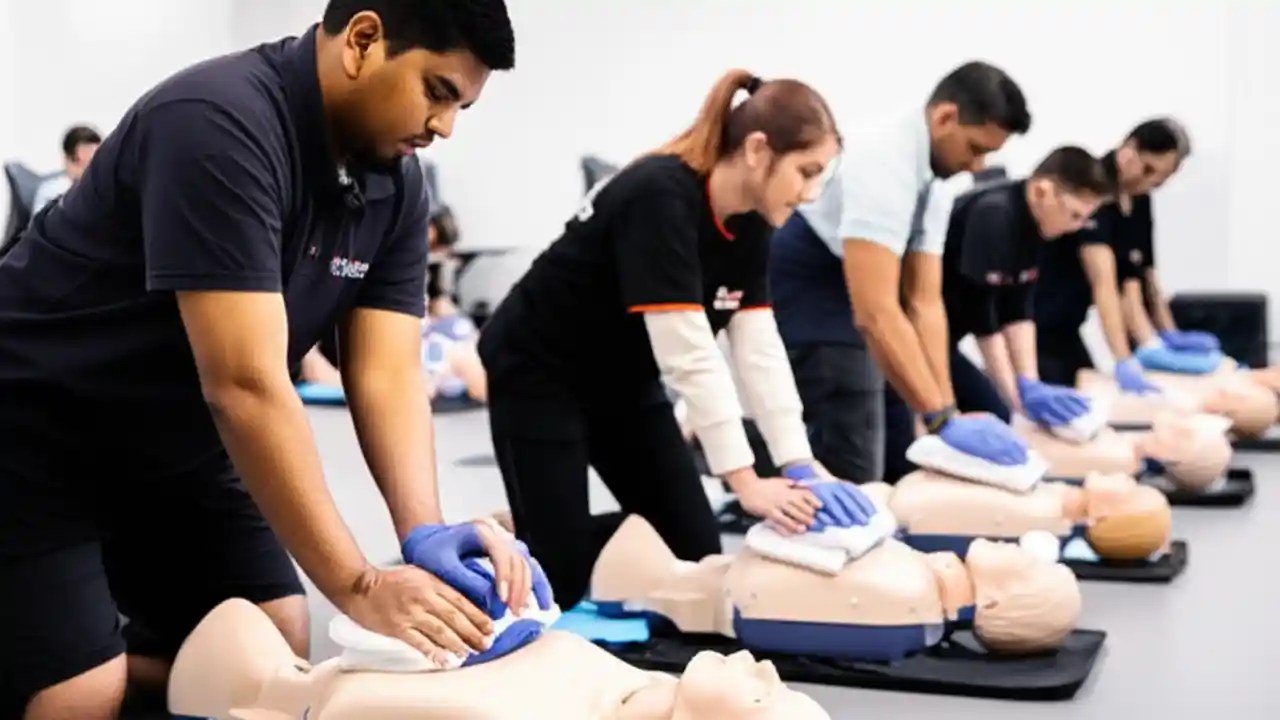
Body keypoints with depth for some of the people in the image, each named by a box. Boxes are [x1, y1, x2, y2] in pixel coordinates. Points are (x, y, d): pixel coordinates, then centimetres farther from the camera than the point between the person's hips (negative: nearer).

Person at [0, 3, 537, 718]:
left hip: (176, 441, 8)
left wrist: (426, 533, -27)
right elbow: (245, 385, -34)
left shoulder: (398, 183, -5)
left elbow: (389, 373, -10)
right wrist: (359, 585, -33)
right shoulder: (220, 124, -29)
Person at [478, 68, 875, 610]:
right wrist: (746, 482, -36)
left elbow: (760, 351, -9)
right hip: (538, 373, -8)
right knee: (560, 580, -8)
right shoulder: (659, 198, -31)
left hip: (623, 377, 8)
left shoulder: (748, 222, -6)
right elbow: (687, 355, -35)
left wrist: (800, 466, -18)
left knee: (695, 554, 4)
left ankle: (560, 537, 22)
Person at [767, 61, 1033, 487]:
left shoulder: (934, 179, 4)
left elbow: (925, 303, 0)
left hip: (845, 311, 9)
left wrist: (947, 411, -9)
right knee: (852, 479, -10)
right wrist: (945, 421, -32)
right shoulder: (883, 161, -25)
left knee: (901, 468, 15)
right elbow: (875, 313, -32)